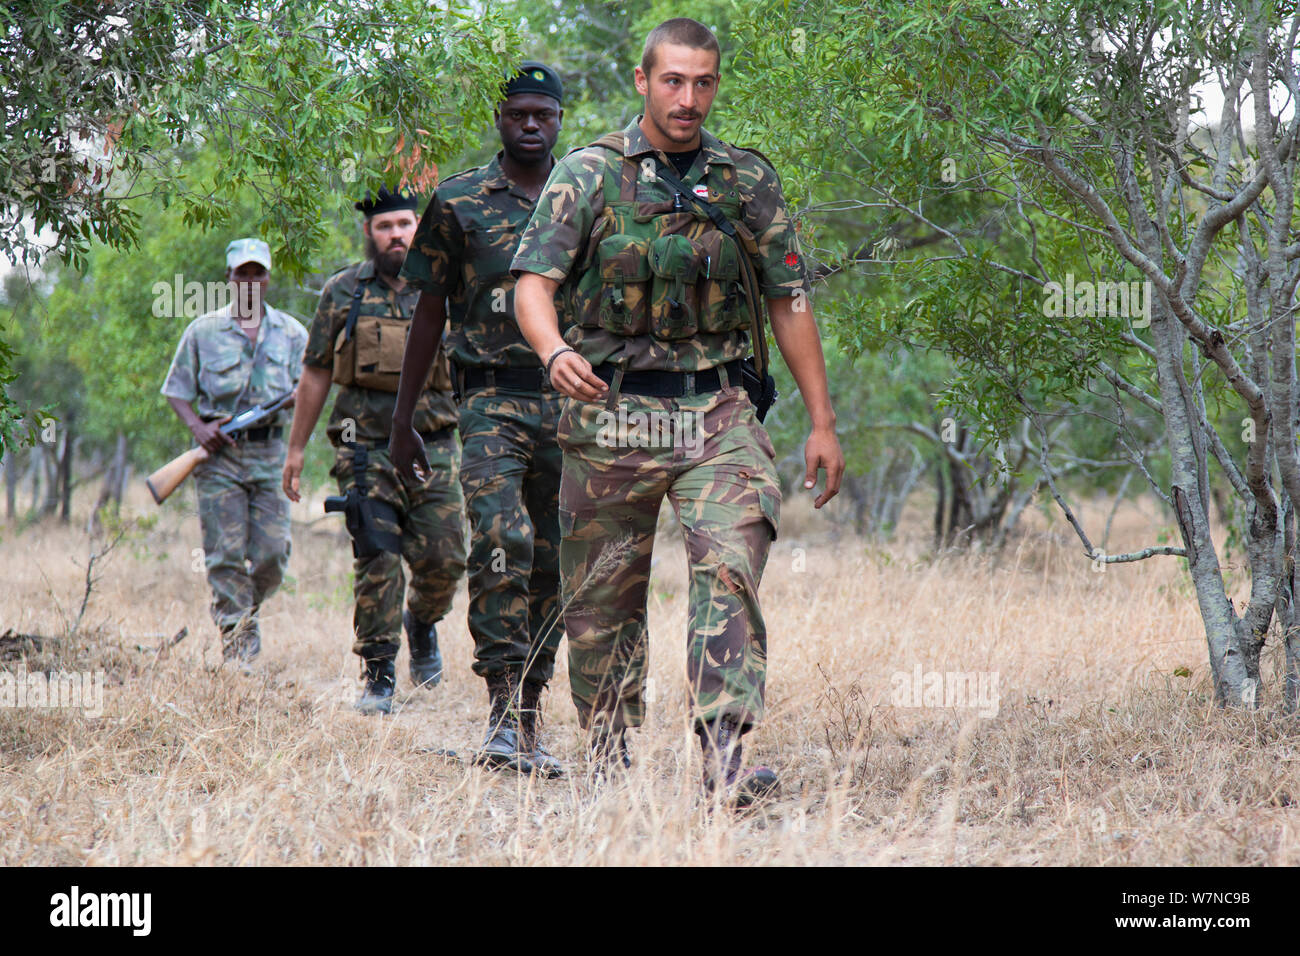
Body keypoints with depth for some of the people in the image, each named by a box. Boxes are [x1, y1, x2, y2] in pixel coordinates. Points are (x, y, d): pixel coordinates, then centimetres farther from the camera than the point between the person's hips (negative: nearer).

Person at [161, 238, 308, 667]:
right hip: (219, 453, -1)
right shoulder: (203, 331, 6)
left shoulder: (291, 332, 11)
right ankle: (237, 638, -1)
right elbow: (177, 390, 8)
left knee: (272, 554, -3)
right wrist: (198, 427, -10)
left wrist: (294, 397, -14)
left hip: (270, 452, 1)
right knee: (225, 554, -6)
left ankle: (246, 610, 24)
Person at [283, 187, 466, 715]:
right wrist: (296, 449, 9)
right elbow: (316, 373, 10)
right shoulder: (343, 292, 5)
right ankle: (378, 677, 0)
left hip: (432, 447, 1)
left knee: (444, 558, -2)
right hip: (366, 449, -1)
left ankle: (422, 623, 30)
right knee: (377, 564, -8)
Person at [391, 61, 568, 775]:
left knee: (553, 563, 5)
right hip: (492, 401, -3)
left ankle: (530, 712, 14)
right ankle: (504, 712, -21)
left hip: (572, 403, 3)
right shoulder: (458, 202, 4)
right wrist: (402, 420, 7)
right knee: (500, 540, -21)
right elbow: (431, 311, 8)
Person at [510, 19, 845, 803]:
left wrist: (823, 422, 8)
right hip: (613, 415, 0)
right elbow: (535, 280, -8)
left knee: (731, 569, -18)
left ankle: (725, 762, -22)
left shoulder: (749, 181, 7)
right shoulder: (588, 175, 0)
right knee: (602, 596, 6)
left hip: (718, 413, 1)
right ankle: (609, 756, 23)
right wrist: (555, 351, -30)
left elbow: (790, 302, 10)